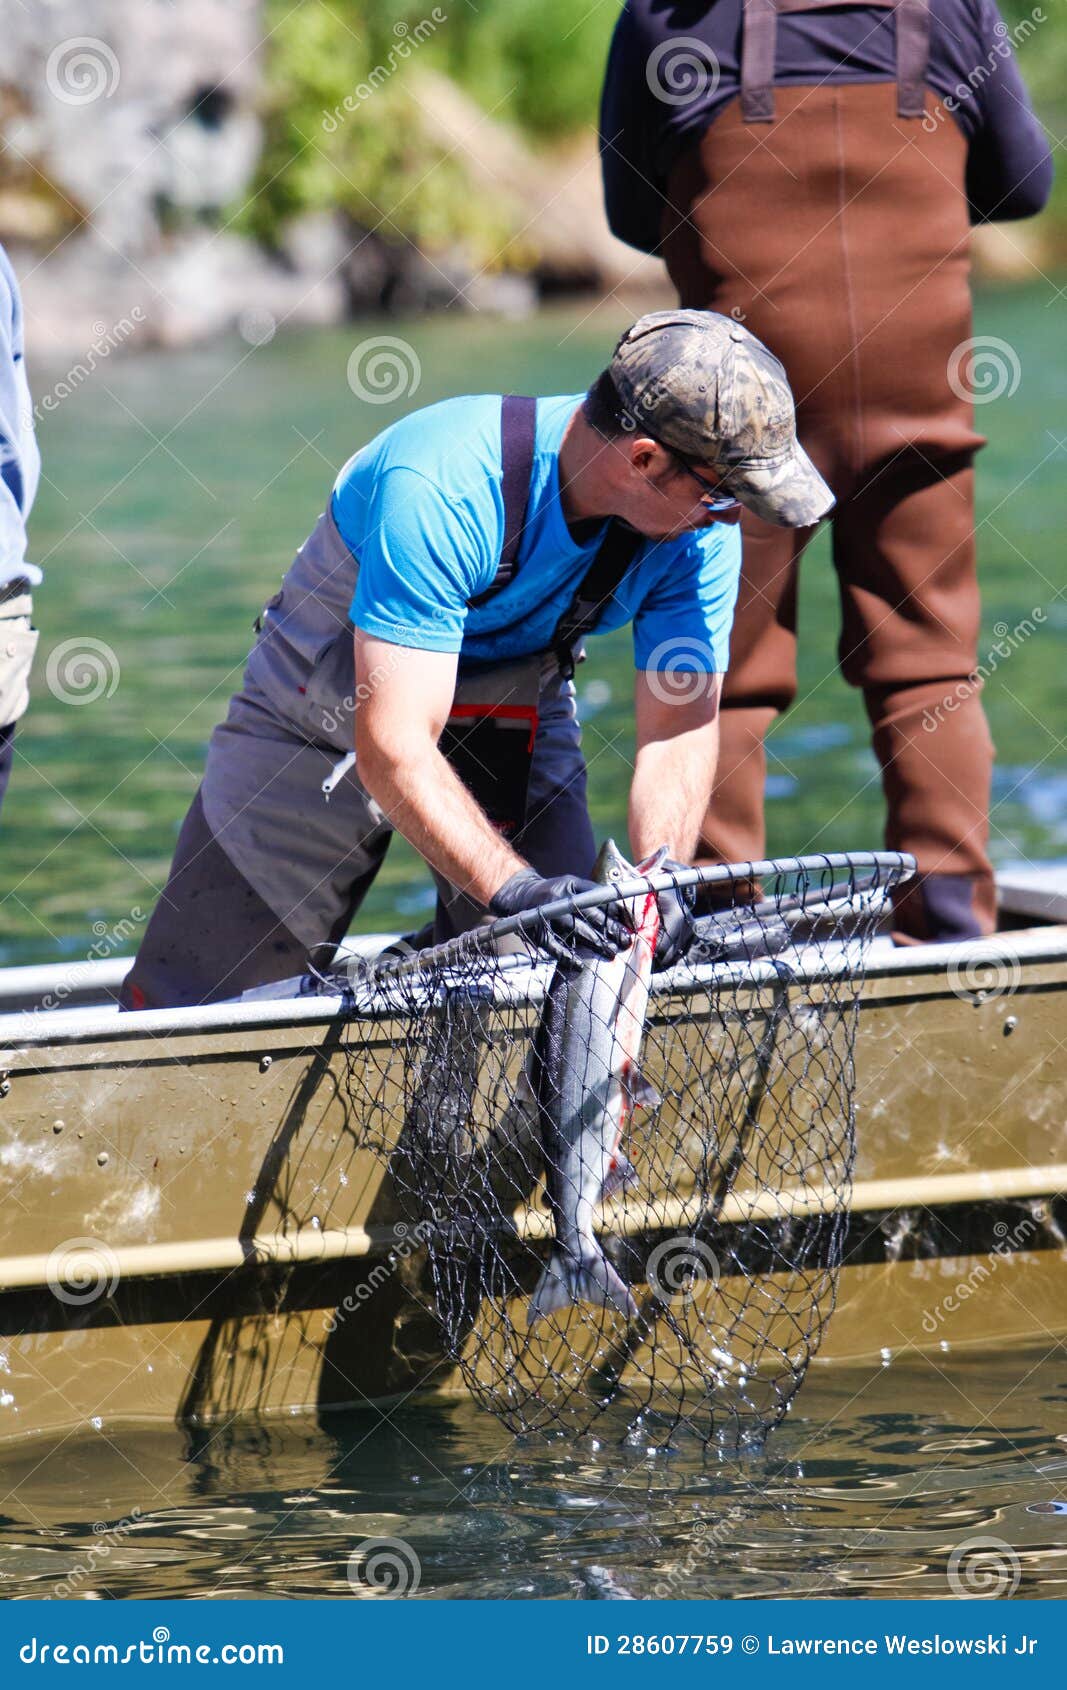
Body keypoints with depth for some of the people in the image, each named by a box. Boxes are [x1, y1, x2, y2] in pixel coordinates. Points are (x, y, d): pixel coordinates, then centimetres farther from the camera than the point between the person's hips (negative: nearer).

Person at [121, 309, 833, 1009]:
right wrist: (512, 886, -54)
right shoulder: (441, 486, -39)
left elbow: (679, 727, -22)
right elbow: (392, 747, -42)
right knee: (186, 1007, -3)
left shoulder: (700, 529, -22)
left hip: (514, 724, 4)